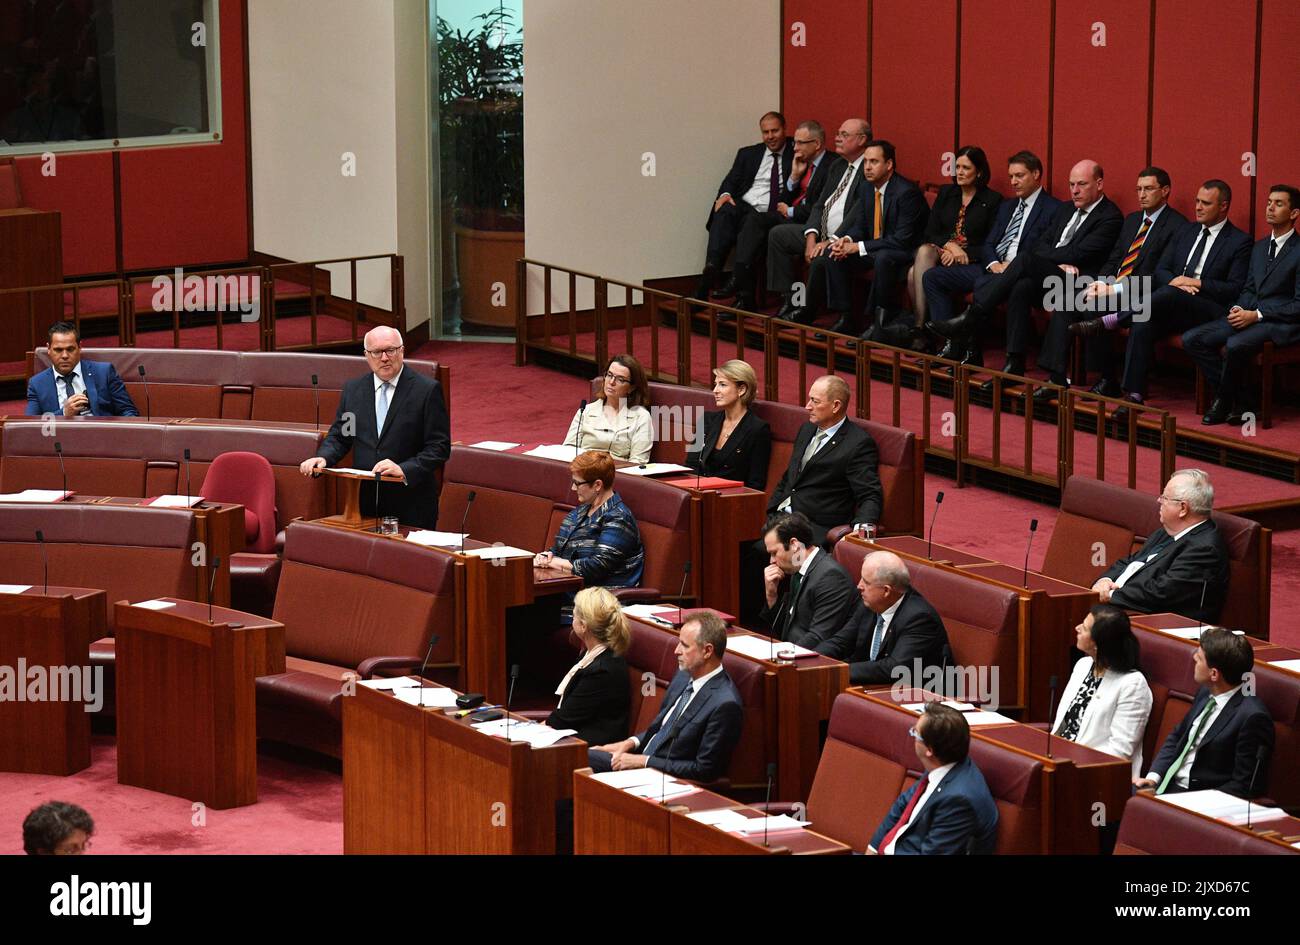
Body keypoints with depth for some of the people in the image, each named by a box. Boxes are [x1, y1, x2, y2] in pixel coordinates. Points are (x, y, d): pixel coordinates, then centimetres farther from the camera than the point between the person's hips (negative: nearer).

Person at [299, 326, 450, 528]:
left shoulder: (427, 390, -4)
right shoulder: (353, 389, 10)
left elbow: (439, 447, -7)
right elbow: (338, 436, 15)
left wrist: (404, 470, -20)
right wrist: (323, 458, -7)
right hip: (365, 502, 3)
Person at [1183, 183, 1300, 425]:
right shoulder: (1259, 247, 20)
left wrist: (1257, 315, -17)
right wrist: (1240, 309, -2)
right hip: (1250, 314, 8)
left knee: (1235, 345, -36)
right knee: (1192, 339, -10)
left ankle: (1224, 401, -9)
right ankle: (1239, 401, -8)